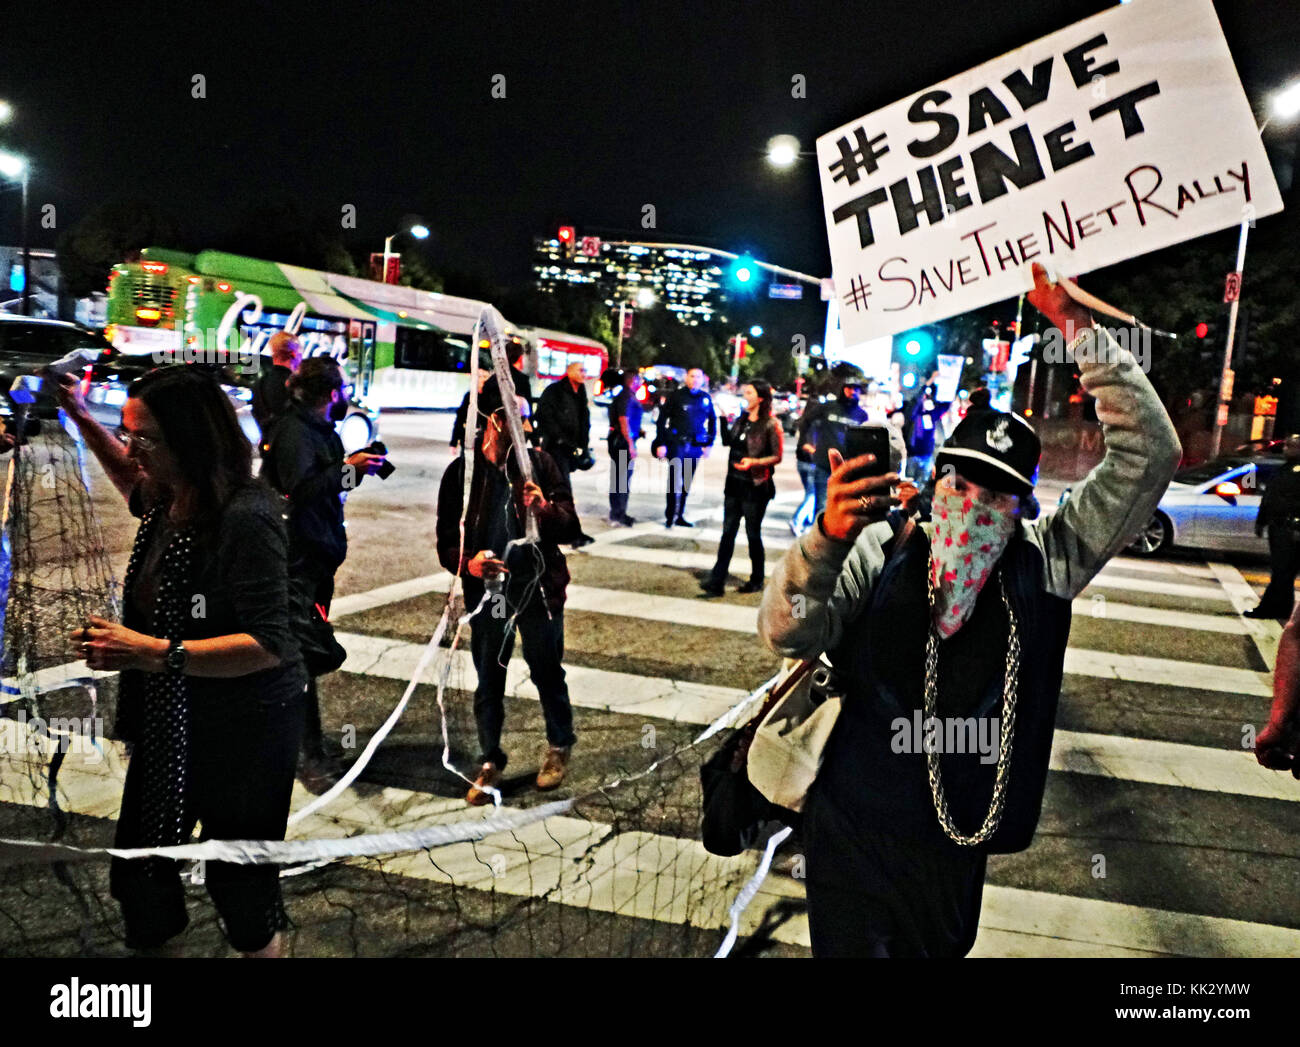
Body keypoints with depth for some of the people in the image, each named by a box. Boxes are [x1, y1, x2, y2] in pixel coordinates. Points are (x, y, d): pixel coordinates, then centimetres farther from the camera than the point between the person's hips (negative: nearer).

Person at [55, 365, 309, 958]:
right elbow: (134, 484, 27)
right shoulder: (167, 503, -1)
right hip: (168, 720, 8)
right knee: (138, 871, 19)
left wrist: (151, 653, -32)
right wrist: (83, 421, 15)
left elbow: (269, 645, -29)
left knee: (238, 883, 10)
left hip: (243, 728, -8)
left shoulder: (245, 519, -26)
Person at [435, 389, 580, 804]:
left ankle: (559, 747, 39)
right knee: (488, 683, 12)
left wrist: (545, 509, -26)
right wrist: (467, 563, -22)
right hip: (487, 592, 1)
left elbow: (570, 529, -4)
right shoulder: (461, 472, -4)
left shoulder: (539, 464, -4)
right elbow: (446, 539, -1)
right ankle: (490, 762, 31)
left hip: (538, 588, 0)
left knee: (547, 673, 15)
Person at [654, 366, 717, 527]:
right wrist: (661, 443, -8)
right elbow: (662, 419, -3)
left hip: (695, 446, 4)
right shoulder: (676, 395, -4)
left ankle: (679, 516, 20)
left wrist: (709, 443, 12)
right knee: (675, 480, -9)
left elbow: (712, 420, 19)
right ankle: (670, 516, 0)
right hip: (676, 444, -4)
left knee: (687, 482, 10)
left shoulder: (706, 398, 8)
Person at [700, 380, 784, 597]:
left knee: (753, 533, 5)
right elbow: (728, 442, 20)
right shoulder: (741, 421, 10)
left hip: (755, 487, -6)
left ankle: (757, 581, 21)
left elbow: (777, 456, -10)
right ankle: (716, 581, 2)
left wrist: (754, 462, -24)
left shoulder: (770, 425, -9)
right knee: (728, 532, 3)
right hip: (734, 484, 6)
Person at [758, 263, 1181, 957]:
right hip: (850, 827, -2)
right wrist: (826, 537, -37)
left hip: (958, 837, 3)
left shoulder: (1047, 561, -3)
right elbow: (788, 634, -19)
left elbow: (1148, 454, -9)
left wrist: (1077, 326, -16)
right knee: (850, 945, 13)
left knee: (941, 947, 23)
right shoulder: (879, 550, -9)